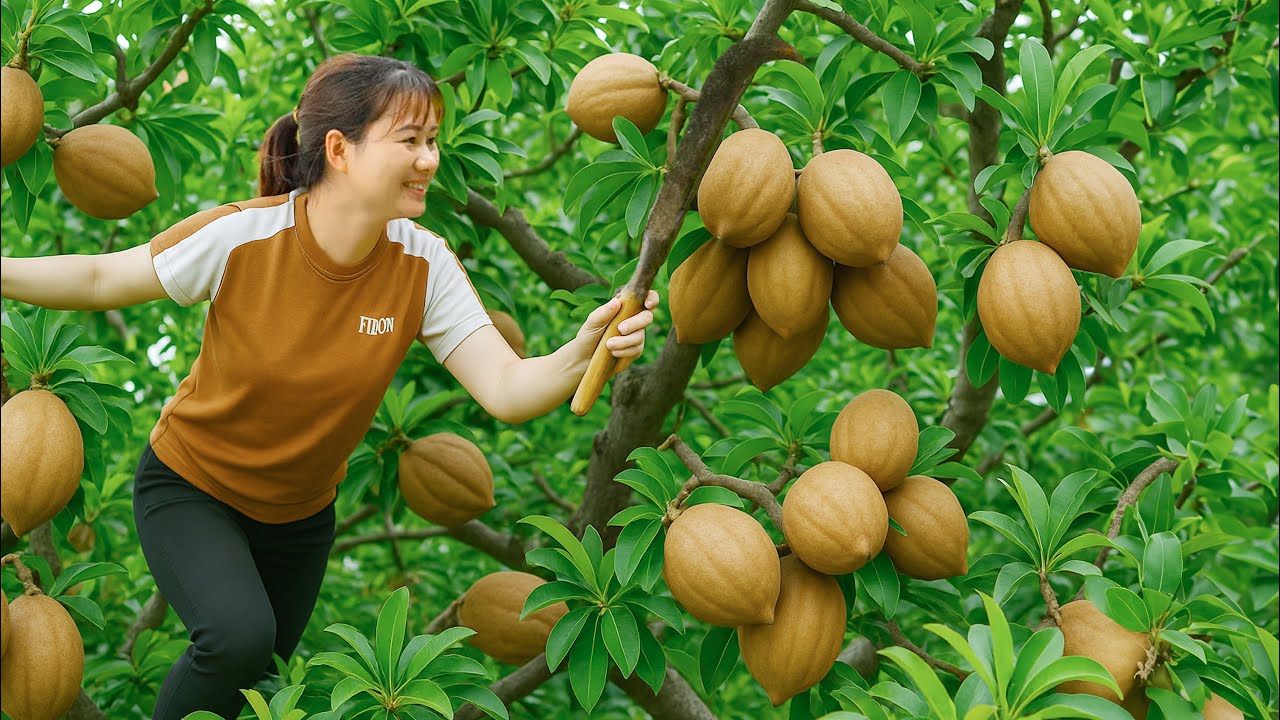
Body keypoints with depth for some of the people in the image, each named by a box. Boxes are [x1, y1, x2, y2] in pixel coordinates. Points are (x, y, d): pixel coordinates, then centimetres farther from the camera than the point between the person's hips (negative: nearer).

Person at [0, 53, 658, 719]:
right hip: (190, 488, -4)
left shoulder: (424, 265, -20)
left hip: (300, 514, 4)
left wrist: (585, 352, -45)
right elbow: (100, 279, -14)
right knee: (238, 636, -31)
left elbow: (507, 390, -25)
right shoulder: (240, 238, -27)